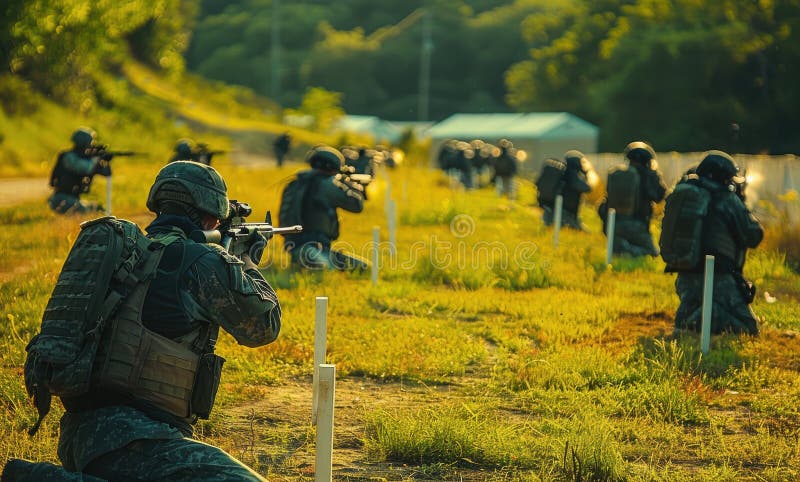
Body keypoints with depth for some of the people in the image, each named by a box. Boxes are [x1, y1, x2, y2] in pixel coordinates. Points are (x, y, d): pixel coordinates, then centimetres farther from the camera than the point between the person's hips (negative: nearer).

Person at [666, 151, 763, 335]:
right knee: (749, 327, 1)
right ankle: (702, 319, -21)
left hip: (684, 279, 5)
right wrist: (743, 208, 15)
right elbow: (754, 236, -2)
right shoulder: (729, 200, -8)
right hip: (717, 279, -5)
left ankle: (687, 314, -3)